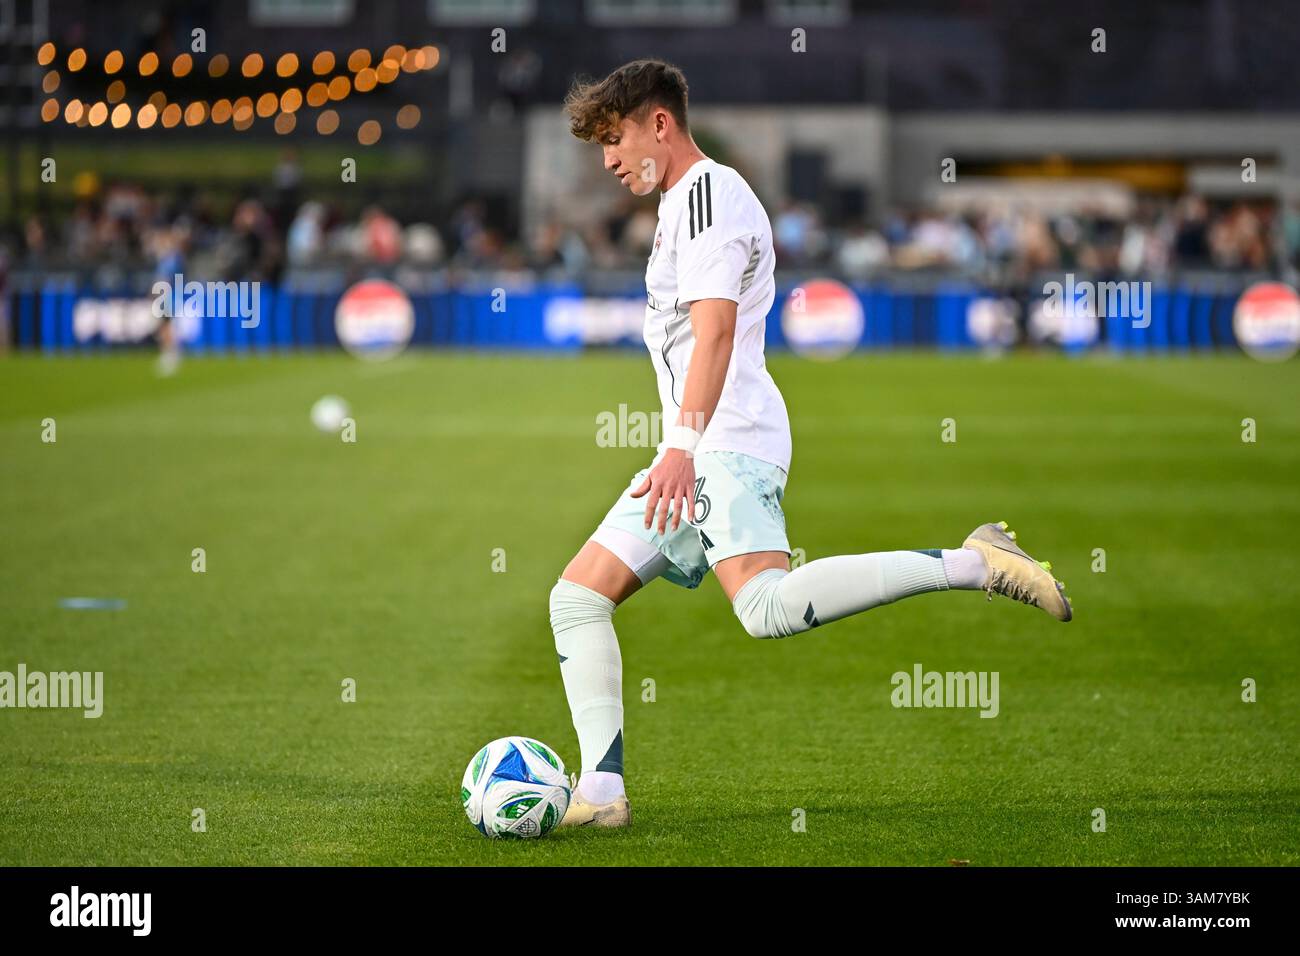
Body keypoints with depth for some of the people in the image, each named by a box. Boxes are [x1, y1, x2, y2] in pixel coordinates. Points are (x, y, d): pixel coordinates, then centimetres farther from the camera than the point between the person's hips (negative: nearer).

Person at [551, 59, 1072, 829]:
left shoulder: (708, 192, -7)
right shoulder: (686, 203, 25)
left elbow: (716, 324, -20)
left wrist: (682, 444, -29)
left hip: (725, 447, -11)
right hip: (696, 462, 11)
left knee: (769, 606, -31)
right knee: (578, 596, 7)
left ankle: (975, 563, -26)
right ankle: (601, 792, 2)